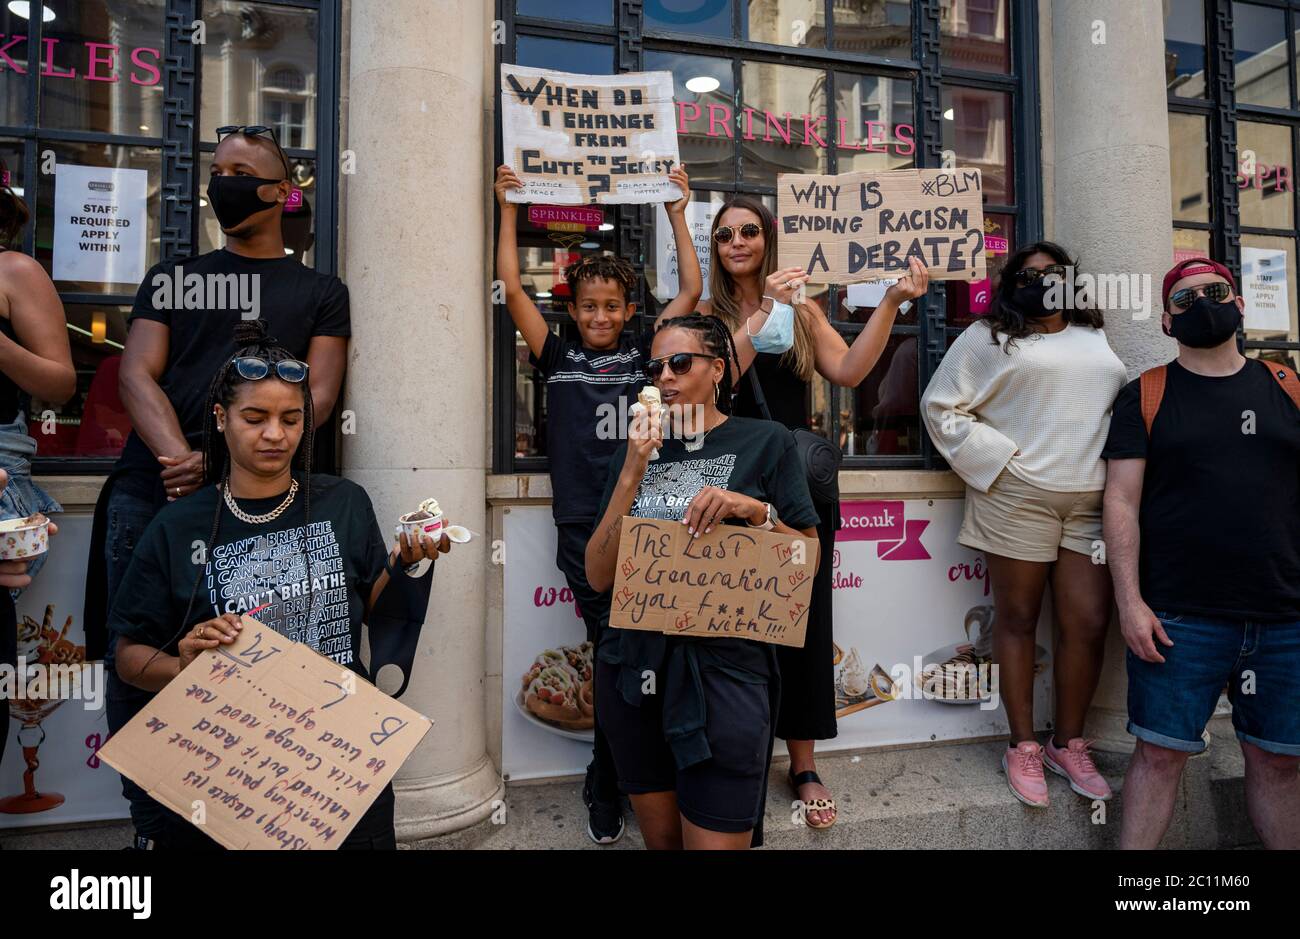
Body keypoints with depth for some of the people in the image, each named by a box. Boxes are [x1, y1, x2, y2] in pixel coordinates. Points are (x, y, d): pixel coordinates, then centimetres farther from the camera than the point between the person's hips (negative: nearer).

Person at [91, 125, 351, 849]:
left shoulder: (320, 292, 13)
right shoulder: (170, 279, 21)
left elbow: (318, 397, 1)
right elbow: (138, 375, 7)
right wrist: (179, 458, -13)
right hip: (149, 492, 3)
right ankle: (155, 826, 19)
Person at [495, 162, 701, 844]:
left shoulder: (644, 352, 12)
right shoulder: (557, 356, 11)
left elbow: (691, 289, 13)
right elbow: (511, 288, 8)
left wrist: (678, 211, 17)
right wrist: (509, 209, 11)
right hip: (583, 528, -1)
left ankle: (606, 786, 20)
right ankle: (610, 786, 22)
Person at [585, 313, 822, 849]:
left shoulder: (766, 443, 0)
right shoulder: (636, 451, 9)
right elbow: (599, 576, 2)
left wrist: (753, 509, -16)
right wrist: (633, 474, -7)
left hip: (724, 666, -3)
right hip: (632, 665, 4)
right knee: (661, 838, 17)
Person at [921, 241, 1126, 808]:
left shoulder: (1098, 340, 19)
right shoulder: (988, 337, 4)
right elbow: (940, 406, 0)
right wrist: (996, 458, -8)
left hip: (1094, 500, 4)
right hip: (1018, 497, -4)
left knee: (1089, 624, 3)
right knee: (1017, 620, 4)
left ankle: (1069, 743, 21)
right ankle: (1023, 747, 16)